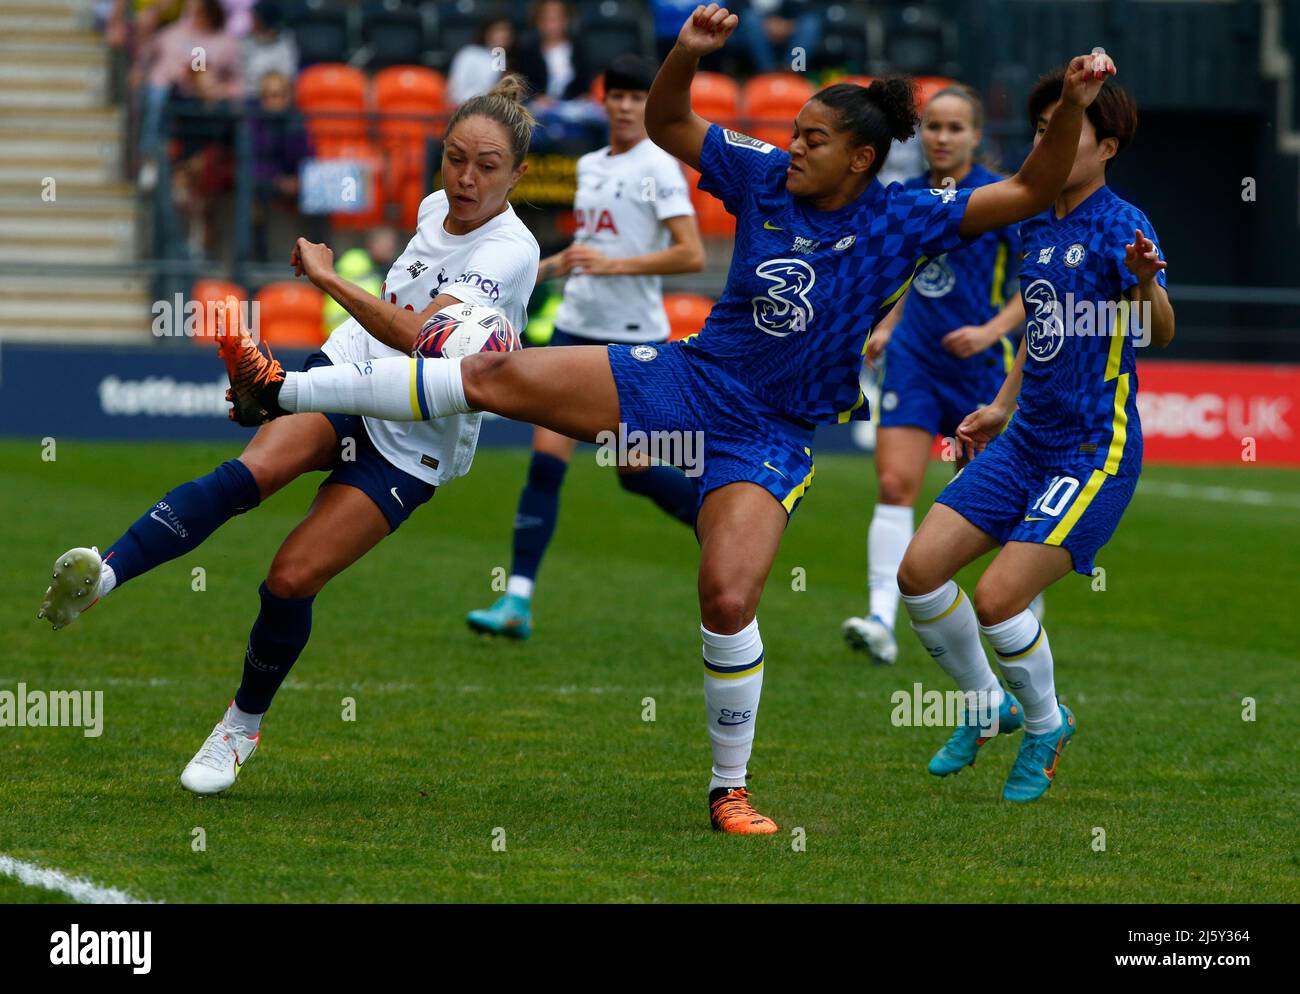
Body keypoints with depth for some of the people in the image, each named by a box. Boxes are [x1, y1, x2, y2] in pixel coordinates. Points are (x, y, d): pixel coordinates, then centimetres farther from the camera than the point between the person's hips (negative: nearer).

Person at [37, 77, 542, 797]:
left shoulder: (510, 252, -19)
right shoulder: (435, 208, 4)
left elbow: (421, 337, -34)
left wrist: (328, 277, -29)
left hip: (410, 446, -5)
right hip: (348, 369, 5)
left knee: (292, 578, -14)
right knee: (254, 469, -28)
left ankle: (243, 726, 11)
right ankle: (103, 573, -46)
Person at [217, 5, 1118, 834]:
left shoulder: (903, 221, -9)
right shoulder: (763, 179, 0)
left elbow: (1032, 194, -11)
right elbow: (666, 126, 7)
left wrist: (1073, 109, -25)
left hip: (769, 437, -3)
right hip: (687, 380, 3)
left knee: (729, 599, -21)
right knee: (497, 376, -9)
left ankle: (731, 791, 0)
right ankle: (285, 392, 0)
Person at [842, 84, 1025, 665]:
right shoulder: (907, 197, 8)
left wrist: (992, 331, -20)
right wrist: (886, 328, 11)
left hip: (979, 364, -4)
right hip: (914, 360, 4)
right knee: (894, 485, -12)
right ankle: (882, 621, -18)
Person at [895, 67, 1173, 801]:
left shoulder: (1119, 225, -14)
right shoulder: (1037, 225, 9)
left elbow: (1161, 332, -29)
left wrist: (1146, 282, -49)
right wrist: (1003, 406, 30)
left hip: (1095, 452, -8)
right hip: (1025, 441, 8)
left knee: (997, 599, -16)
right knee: (921, 571, -2)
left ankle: (1047, 726, 12)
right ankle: (987, 707, 21)